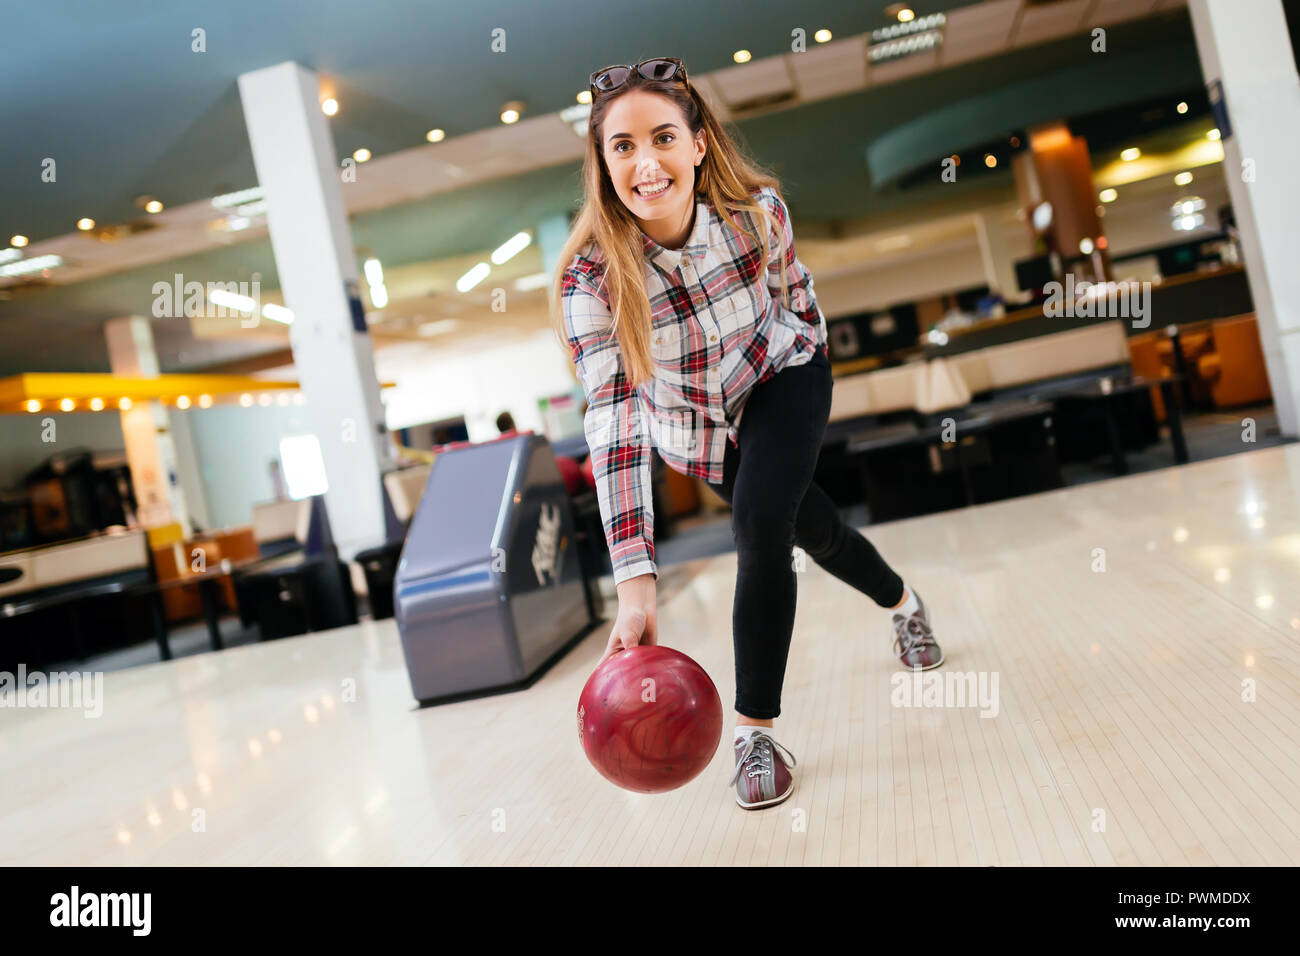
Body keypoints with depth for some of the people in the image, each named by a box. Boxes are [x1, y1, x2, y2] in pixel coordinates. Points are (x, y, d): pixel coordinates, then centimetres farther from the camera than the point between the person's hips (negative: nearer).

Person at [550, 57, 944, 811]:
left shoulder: (758, 209, -29)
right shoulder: (592, 273, -34)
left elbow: (793, 286, -6)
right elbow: (610, 422, -41)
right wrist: (636, 586, -47)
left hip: (781, 376, 0)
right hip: (692, 419, 1)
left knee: (761, 520, -26)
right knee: (812, 528, 17)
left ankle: (756, 731, -8)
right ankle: (903, 603, 50)